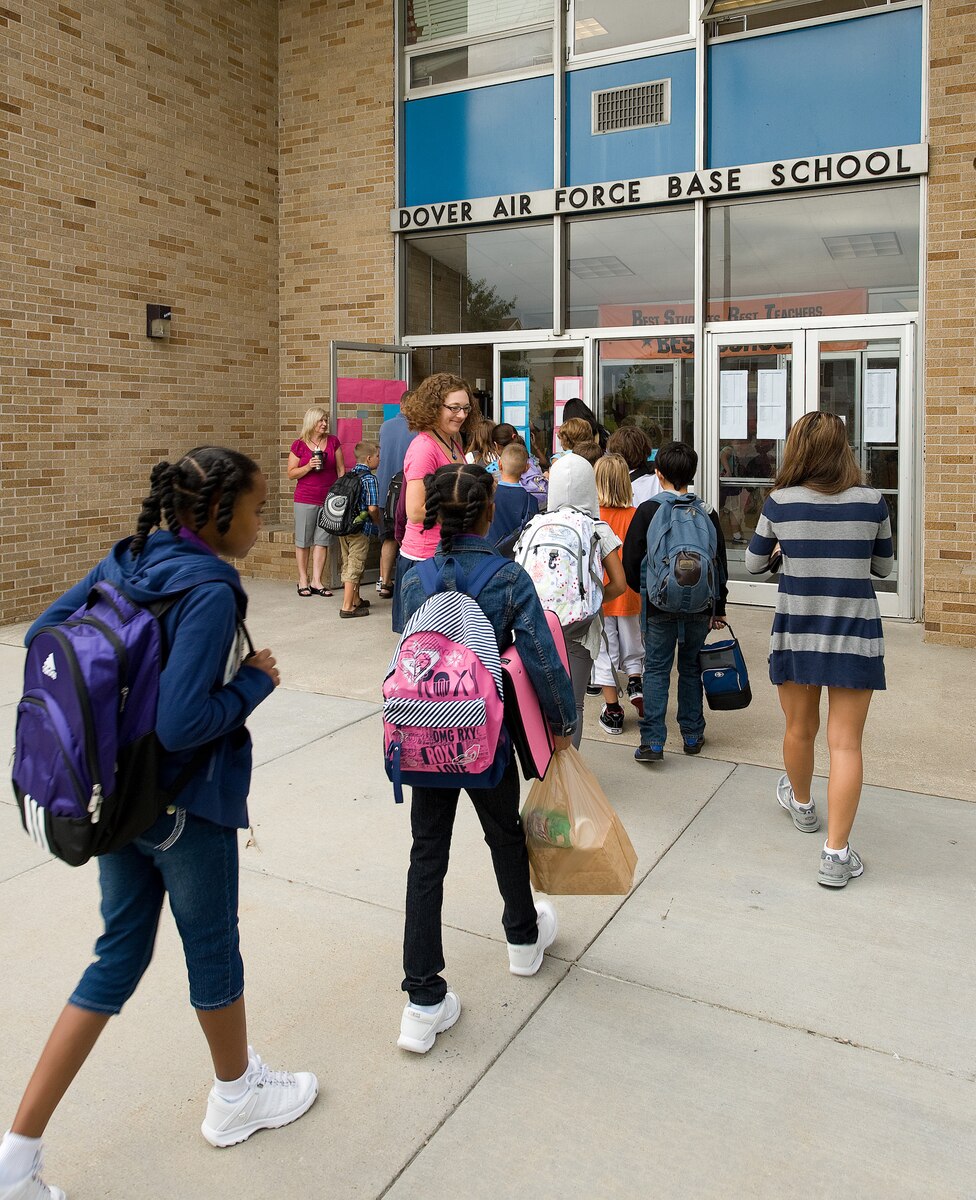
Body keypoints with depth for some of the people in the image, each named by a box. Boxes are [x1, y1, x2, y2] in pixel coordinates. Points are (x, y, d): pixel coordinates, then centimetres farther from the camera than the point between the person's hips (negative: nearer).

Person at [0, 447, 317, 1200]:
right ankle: (238, 1096, 42)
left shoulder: (128, 561, -1)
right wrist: (256, 681, -15)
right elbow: (183, 722, -30)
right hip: (187, 807, -7)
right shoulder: (210, 592, -25)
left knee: (120, 954, 19)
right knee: (213, 947, 16)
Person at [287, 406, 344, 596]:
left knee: (322, 541, 2)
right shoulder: (299, 445, -1)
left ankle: (316, 581, 8)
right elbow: (291, 473, 1)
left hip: (329, 499, 2)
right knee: (303, 541, 4)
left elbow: (341, 470, 9)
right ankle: (303, 581, 14)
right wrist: (308, 467, -14)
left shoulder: (333, 442, 5)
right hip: (305, 500, -2)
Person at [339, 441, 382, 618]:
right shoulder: (369, 478, -14)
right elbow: (372, 508, -20)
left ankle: (356, 599, 34)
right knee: (355, 567, -2)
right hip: (360, 529, -8)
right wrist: (378, 520, -1)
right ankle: (347, 607, -2)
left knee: (348, 564, 18)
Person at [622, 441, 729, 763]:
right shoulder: (707, 513, 2)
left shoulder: (647, 510, -7)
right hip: (700, 606, 3)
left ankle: (652, 741, -1)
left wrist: (645, 591, 15)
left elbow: (630, 562, -4)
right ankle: (692, 736, 22)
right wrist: (718, 609, 16)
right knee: (691, 667, 15)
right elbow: (720, 565, 7)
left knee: (656, 669, 4)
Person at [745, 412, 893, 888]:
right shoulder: (872, 502, -5)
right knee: (845, 743, 2)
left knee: (799, 729, 20)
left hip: (796, 631, 1)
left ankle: (802, 804, 45)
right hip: (854, 634, -1)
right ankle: (836, 853, 1)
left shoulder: (780, 502, -6)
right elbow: (883, 566, 9)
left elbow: (754, 563, 7)